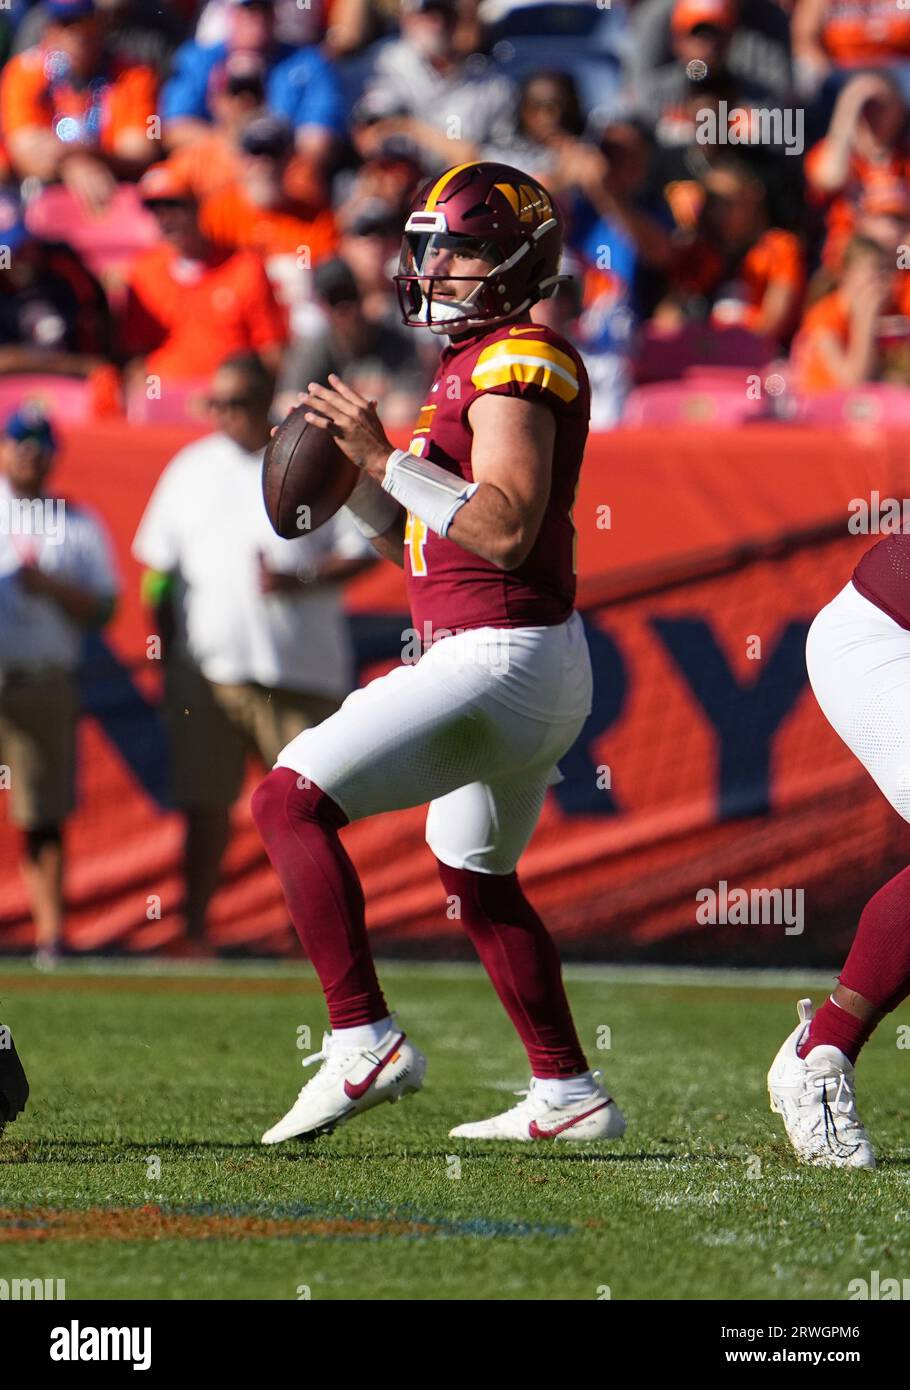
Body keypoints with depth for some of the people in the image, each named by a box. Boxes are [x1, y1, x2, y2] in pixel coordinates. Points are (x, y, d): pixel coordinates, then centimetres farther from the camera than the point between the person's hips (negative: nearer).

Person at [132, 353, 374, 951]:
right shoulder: (190, 470, 12)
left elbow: (363, 551, 2)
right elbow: (158, 565, 15)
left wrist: (300, 579, -15)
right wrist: (169, 652, 7)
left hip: (298, 669, -2)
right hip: (208, 667, 2)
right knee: (205, 802, -3)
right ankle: (195, 929, -2)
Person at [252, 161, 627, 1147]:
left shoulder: (518, 366, -13)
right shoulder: (472, 368, 18)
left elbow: (505, 531, -24)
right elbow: (420, 544, 21)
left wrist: (385, 457, -21)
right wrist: (347, 476, 7)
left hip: (501, 659, -11)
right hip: (520, 668, 11)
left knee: (290, 800, -16)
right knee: (477, 878, 26)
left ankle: (364, 1043, -19)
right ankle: (568, 1095, 34)